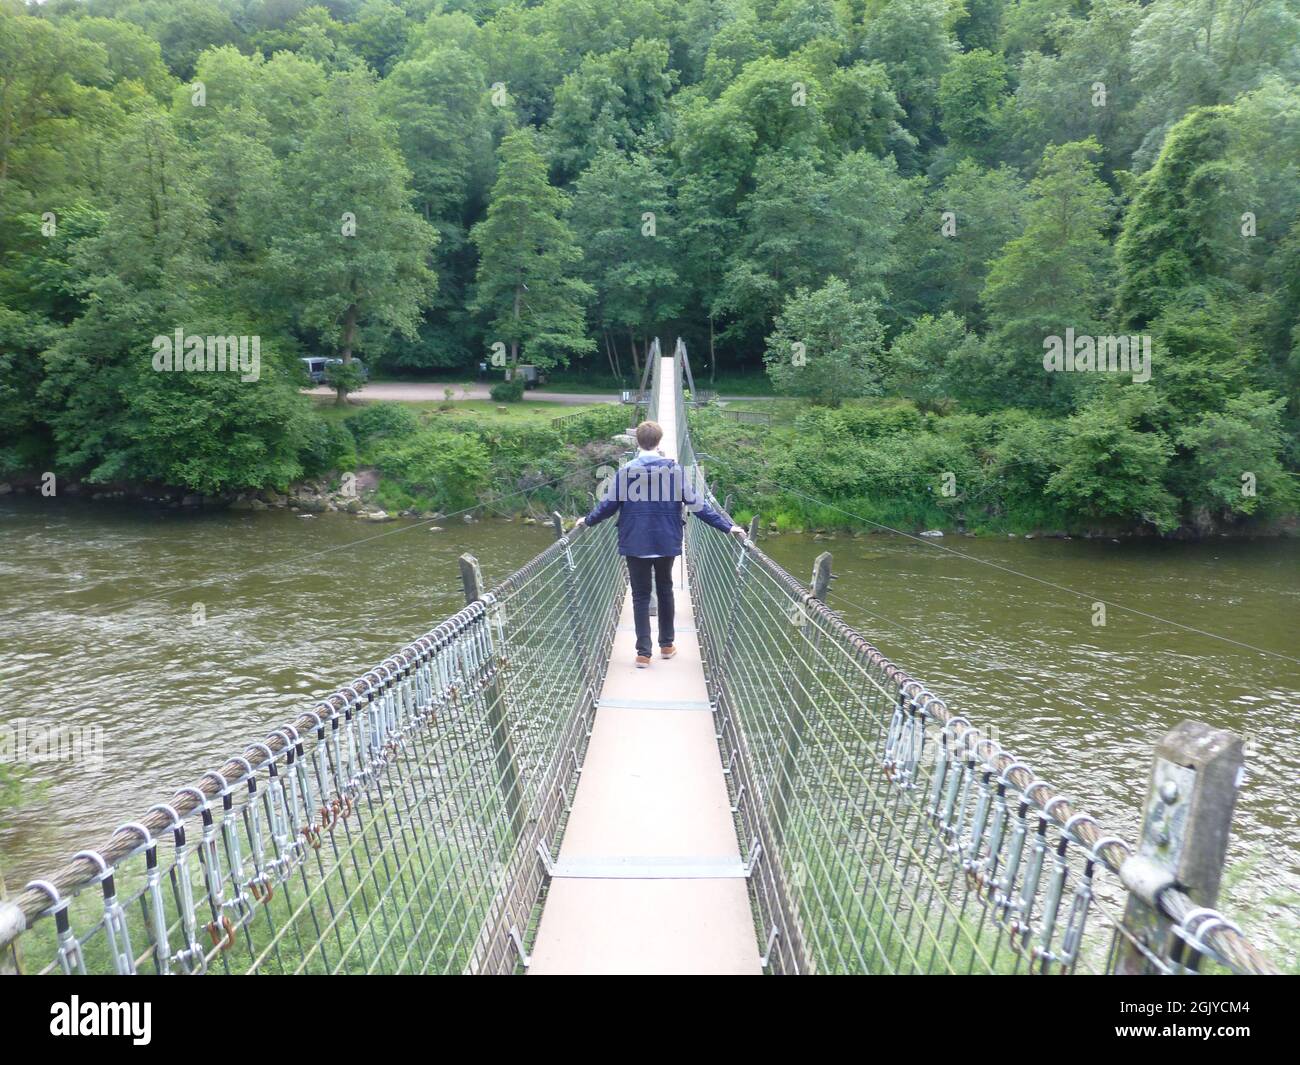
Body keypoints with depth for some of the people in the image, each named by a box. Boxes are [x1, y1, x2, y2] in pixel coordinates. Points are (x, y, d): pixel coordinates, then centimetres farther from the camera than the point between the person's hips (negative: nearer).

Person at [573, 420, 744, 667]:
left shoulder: (625, 471, -7)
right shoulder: (675, 470, -6)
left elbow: (608, 505, -1)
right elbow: (696, 504, -6)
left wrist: (587, 521, 18)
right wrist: (727, 526, 0)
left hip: (635, 544, -1)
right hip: (667, 543, 1)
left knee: (640, 596, 6)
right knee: (665, 591, 19)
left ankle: (643, 653, 3)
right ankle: (666, 645, 28)